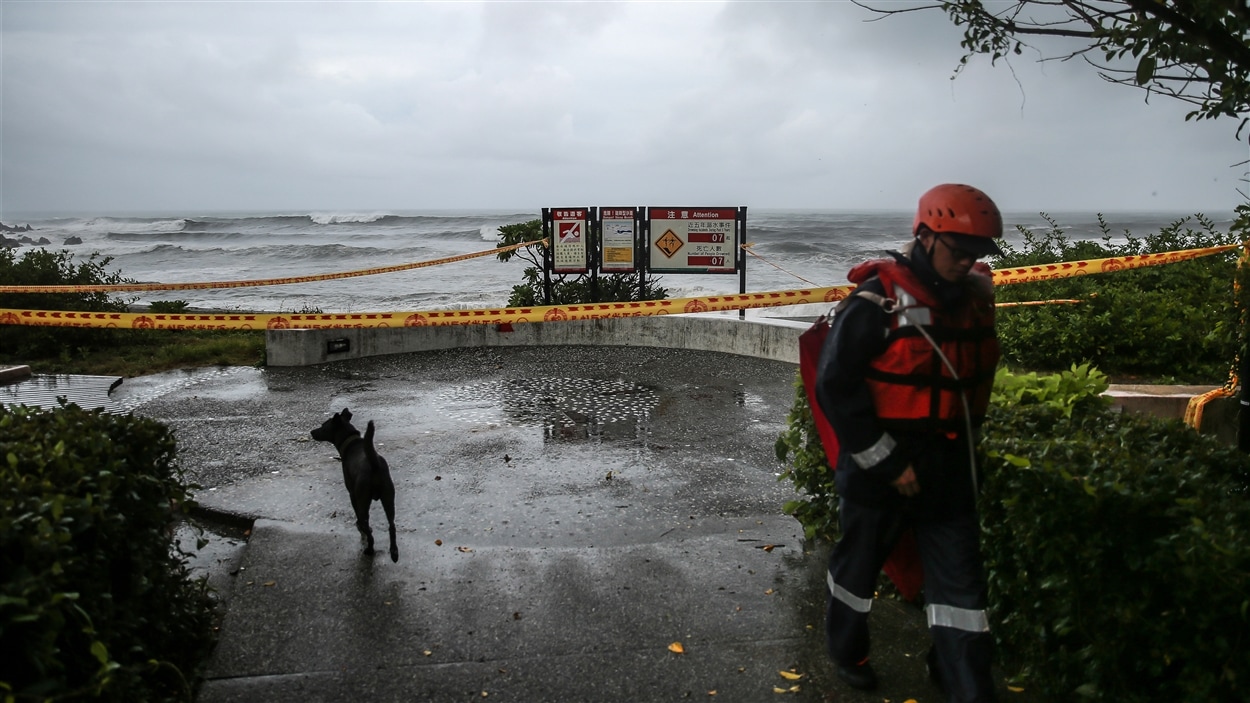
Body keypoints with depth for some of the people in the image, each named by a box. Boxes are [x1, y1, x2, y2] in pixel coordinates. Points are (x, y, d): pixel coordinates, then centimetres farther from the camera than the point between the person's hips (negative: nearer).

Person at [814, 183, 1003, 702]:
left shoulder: (974, 300, 3)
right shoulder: (878, 300, -17)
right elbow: (836, 385, -19)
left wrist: (963, 450, 11)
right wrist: (887, 462, -18)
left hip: (947, 467, 5)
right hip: (878, 467, -5)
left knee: (960, 576, 9)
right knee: (859, 563, 14)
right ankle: (847, 652, 39)